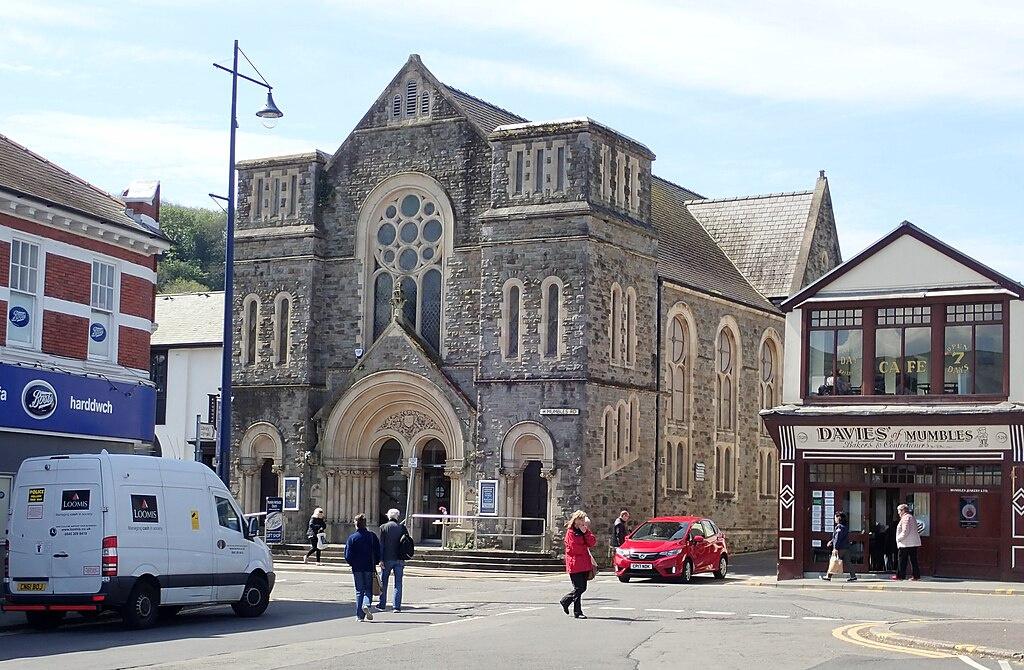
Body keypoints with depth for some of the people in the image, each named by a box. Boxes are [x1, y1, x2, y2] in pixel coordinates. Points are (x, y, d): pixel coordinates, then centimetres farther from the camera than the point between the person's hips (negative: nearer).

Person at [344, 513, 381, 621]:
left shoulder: (352, 538, -5)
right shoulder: (372, 536, -2)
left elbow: (348, 556, -6)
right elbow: (378, 553, 0)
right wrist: (374, 563, 15)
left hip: (357, 568, 0)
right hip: (369, 567, 0)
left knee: (359, 591, 8)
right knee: (368, 589, 10)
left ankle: (360, 615, 6)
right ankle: (366, 604, -20)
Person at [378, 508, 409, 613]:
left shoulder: (384, 527, -3)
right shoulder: (402, 527, 1)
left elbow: (381, 544, -6)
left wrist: (381, 560, -5)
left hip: (387, 559, -1)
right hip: (399, 559, 1)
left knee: (383, 582, 12)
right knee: (398, 583, 4)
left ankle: (382, 604, 16)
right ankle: (397, 606, 0)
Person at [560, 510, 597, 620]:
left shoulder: (584, 531, 17)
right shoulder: (571, 532, -7)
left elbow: (592, 543, 4)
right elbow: (575, 548, -14)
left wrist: (586, 532, -6)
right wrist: (586, 550, 1)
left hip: (585, 564, 7)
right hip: (575, 564, -7)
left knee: (582, 588, 9)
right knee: (578, 588, -7)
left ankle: (566, 600, 28)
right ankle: (577, 612, 0)